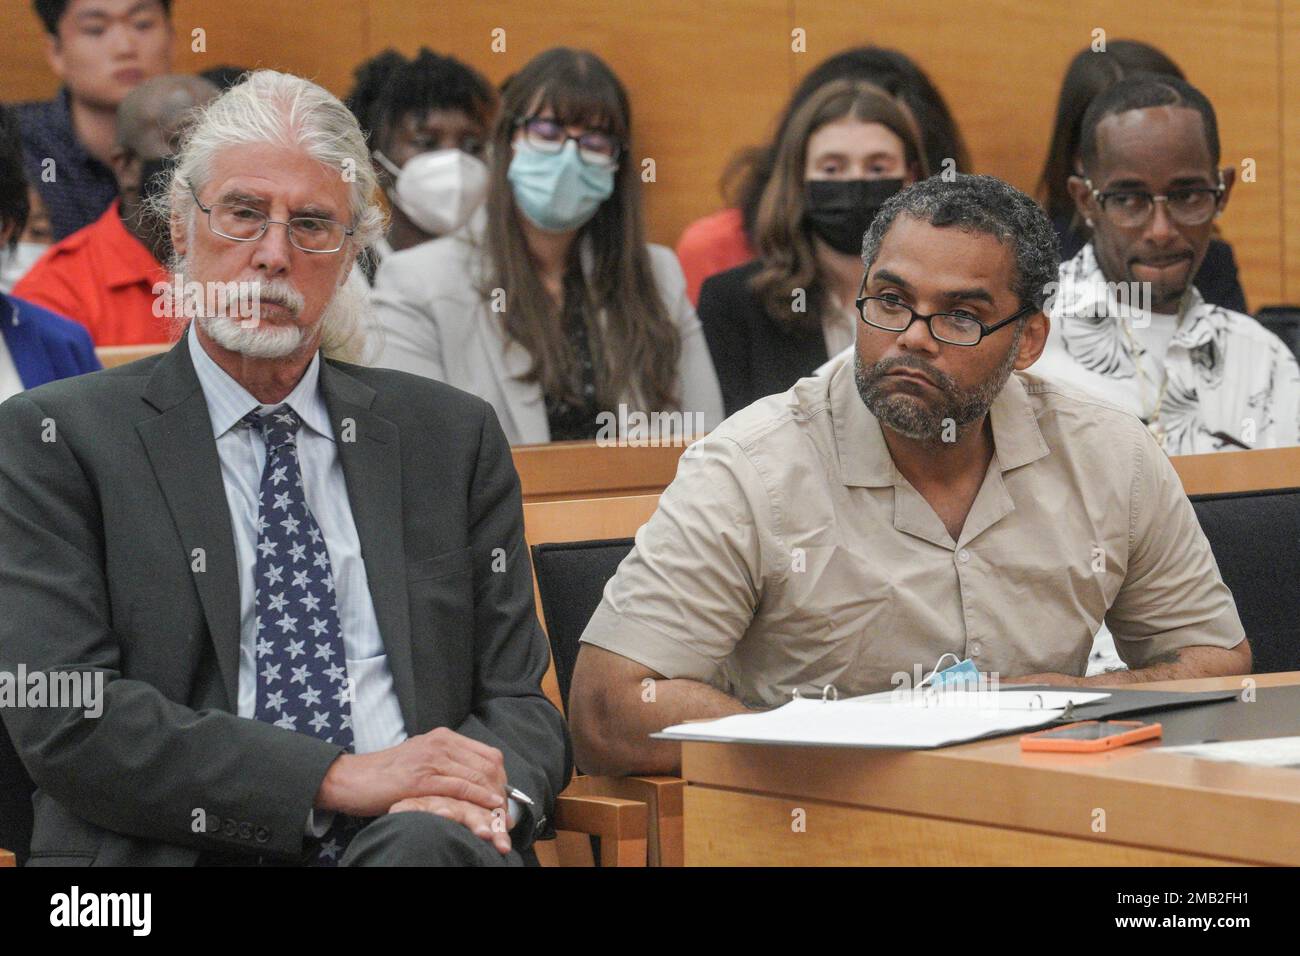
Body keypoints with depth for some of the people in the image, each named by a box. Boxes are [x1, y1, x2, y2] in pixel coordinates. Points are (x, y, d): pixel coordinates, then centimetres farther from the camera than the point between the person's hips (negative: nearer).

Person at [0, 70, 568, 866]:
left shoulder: (452, 436, 18)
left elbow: (518, 698, 15)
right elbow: (65, 719, -5)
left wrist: (491, 794, -10)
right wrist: (341, 777, -14)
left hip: (417, 843, 3)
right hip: (184, 848, -2)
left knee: (425, 841, -34)